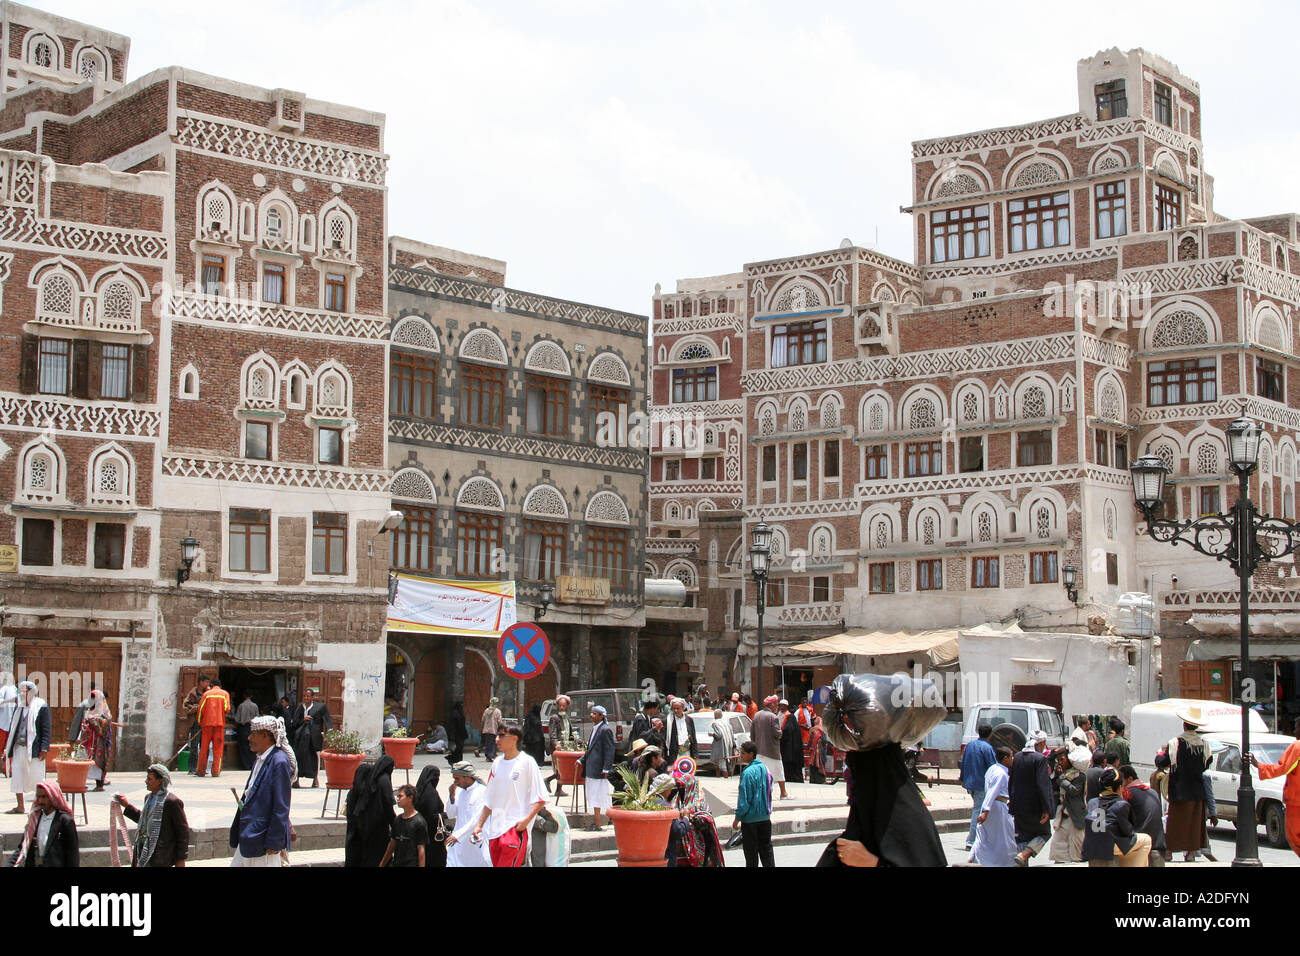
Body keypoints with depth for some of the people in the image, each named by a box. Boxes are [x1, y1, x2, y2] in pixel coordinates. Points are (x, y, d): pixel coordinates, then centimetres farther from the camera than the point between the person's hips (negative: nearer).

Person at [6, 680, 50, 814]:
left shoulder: (41, 708, -5)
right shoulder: (18, 708, 13)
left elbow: (46, 730, -8)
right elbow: (12, 729, 17)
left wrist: (44, 749, -15)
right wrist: (7, 749, 14)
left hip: (33, 749, -6)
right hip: (18, 747, 6)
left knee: (36, 777, -4)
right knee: (16, 776, 4)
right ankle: (20, 806, 12)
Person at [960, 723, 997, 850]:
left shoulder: (969, 745, 8)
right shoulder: (987, 748, -14)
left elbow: (963, 763, 15)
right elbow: (993, 767, -14)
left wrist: (963, 780, 23)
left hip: (969, 783, 7)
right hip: (982, 784, -7)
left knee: (976, 808, 20)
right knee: (978, 811, -4)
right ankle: (971, 842, -6)